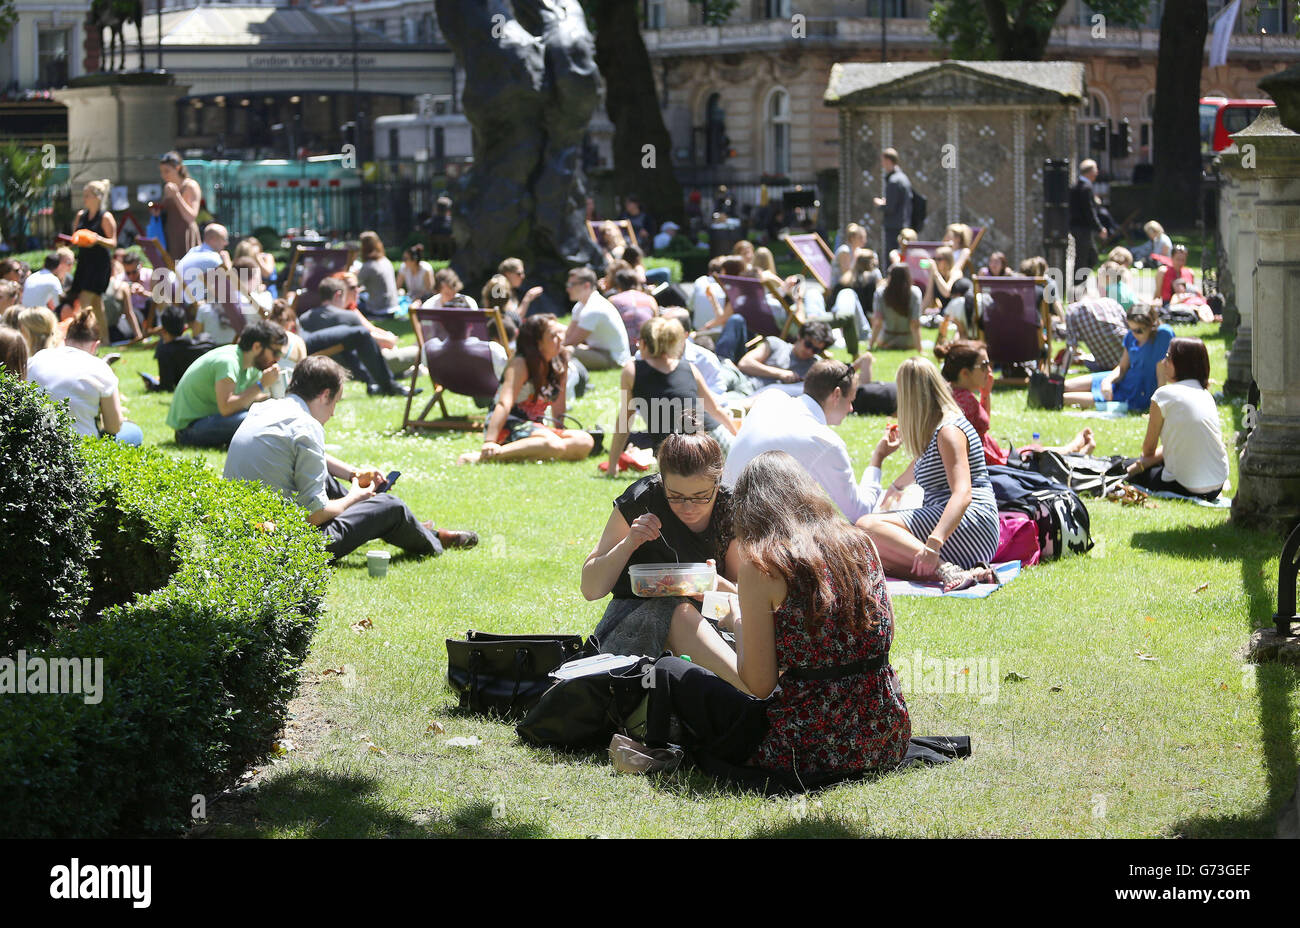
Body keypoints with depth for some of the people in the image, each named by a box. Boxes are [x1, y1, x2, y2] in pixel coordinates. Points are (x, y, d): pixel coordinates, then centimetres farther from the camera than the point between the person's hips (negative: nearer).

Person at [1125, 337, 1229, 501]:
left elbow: (1149, 449, 0)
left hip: (1189, 488, -7)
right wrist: (1144, 463, 7)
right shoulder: (1205, 394, 10)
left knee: (1133, 472, 15)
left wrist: (1143, 462, 23)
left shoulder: (1164, 395, -11)